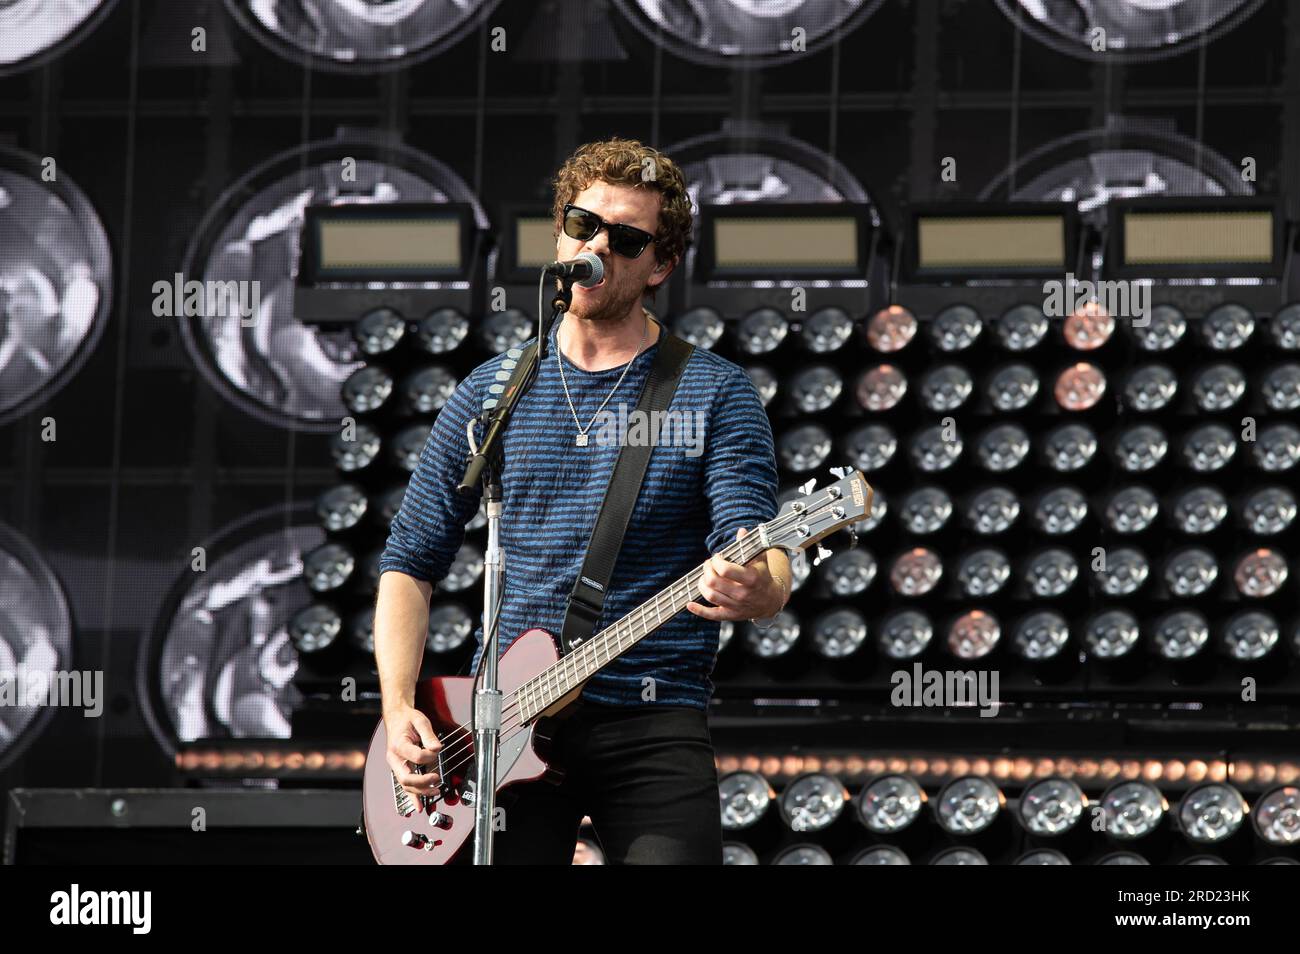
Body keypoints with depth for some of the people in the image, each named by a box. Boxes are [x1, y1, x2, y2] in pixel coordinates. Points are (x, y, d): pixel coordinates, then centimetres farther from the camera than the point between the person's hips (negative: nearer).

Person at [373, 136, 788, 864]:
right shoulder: (489, 395, 12)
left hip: (654, 727, -2)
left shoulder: (715, 394, 4)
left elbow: (763, 560, -7)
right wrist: (399, 710, 1)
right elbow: (411, 564, 15)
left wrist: (756, 590, -32)